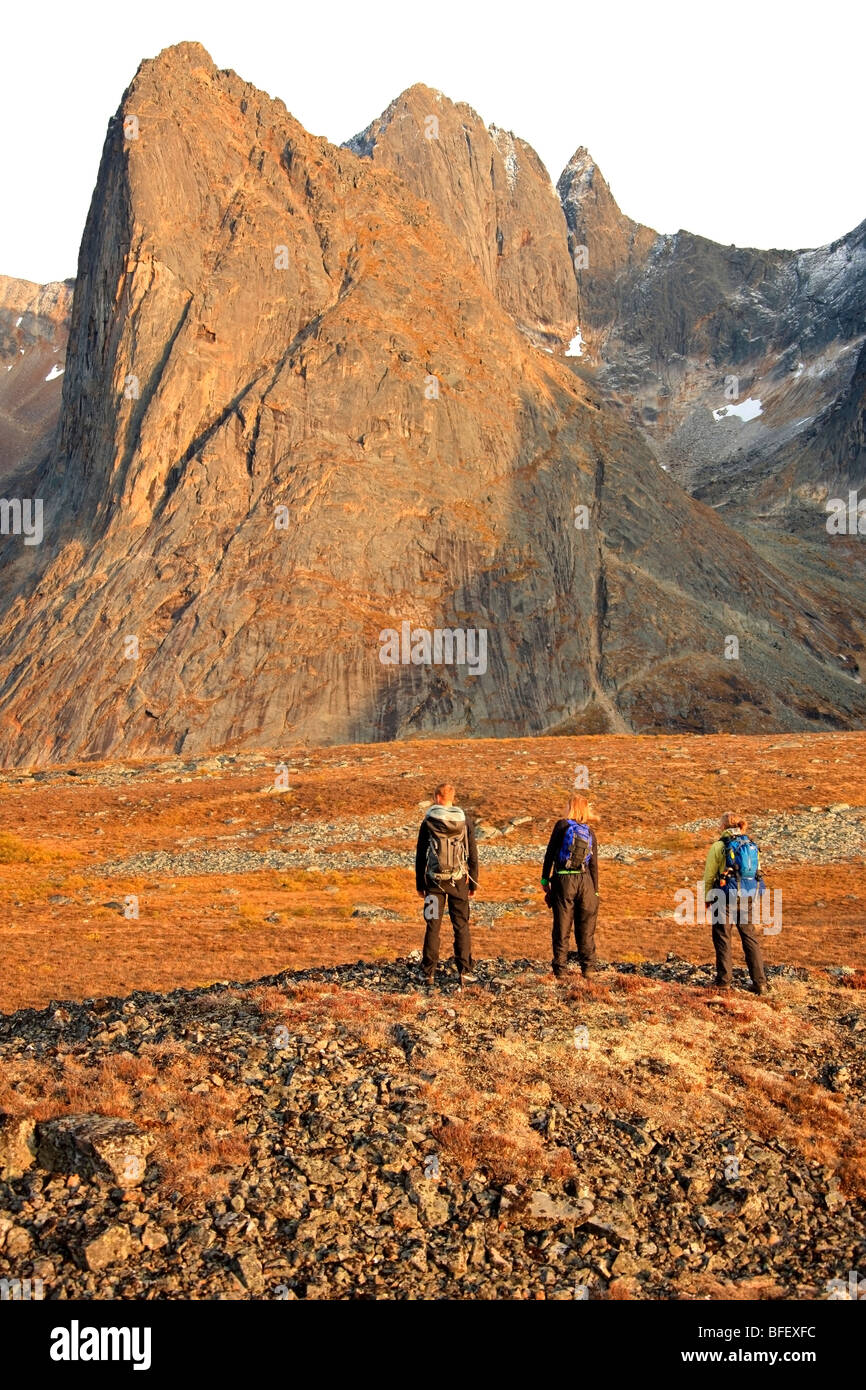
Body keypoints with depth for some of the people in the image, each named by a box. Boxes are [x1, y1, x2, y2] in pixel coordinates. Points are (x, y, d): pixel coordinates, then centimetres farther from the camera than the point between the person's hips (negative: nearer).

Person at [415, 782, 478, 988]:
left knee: (432, 927, 6)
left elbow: (420, 855, 1)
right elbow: (472, 855, 3)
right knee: (461, 926, 6)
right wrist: (474, 883, 11)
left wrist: (420, 884, 10)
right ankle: (464, 972, 4)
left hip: (434, 880, 0)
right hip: (458, 880, 0)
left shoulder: (428, 822, -3)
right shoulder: (464, 821, -1)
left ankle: (429, 973, 8)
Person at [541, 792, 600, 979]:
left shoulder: (562, 825, 0)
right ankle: (589, 966, 10)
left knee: (562, 927, 3)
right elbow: (594, 865, 7)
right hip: (585, 880, 2)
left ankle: (560, 969, 4)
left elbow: (550, 853, -4)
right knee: (585, 927, 10)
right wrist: (595, 890, 12)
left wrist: (545, 879, 2)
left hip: (563, 880, -2)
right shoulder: (590, 832, 8)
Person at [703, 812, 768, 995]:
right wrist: (754, 901, 18)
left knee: (723, 938, 7)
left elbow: (709, 876, -7)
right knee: (750, 938, 12)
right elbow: (757, 873, 10)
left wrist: (707, 900, 4)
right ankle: (760, 983, 11)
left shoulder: (719, 846, -8)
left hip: (726, 898, -5)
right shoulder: (751, 845, 6)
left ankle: (724, 980, 12)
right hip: (748, 898, 5)